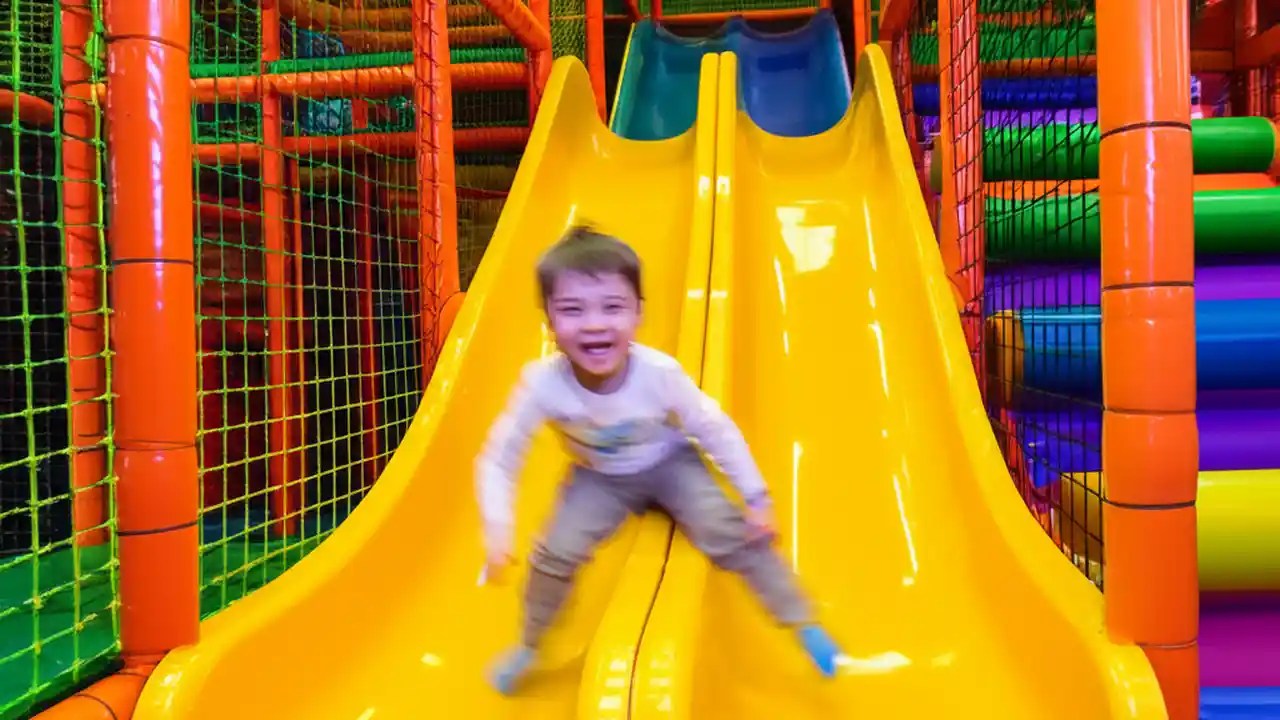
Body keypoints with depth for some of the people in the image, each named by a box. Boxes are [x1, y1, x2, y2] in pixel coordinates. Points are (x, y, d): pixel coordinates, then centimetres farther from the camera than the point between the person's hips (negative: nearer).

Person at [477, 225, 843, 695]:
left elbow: (718, 432, -17)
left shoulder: (660, 373, -33)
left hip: (671, 464, -1)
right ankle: (527, 646, 21)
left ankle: (804, 623, 8)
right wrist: (497, 530, -30)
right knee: (555, 554, -9)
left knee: (732, 534, -13)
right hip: (599, 478, 1)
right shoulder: (542, 383, -33)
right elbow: (498, 459, -20)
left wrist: (756, 497, -13)